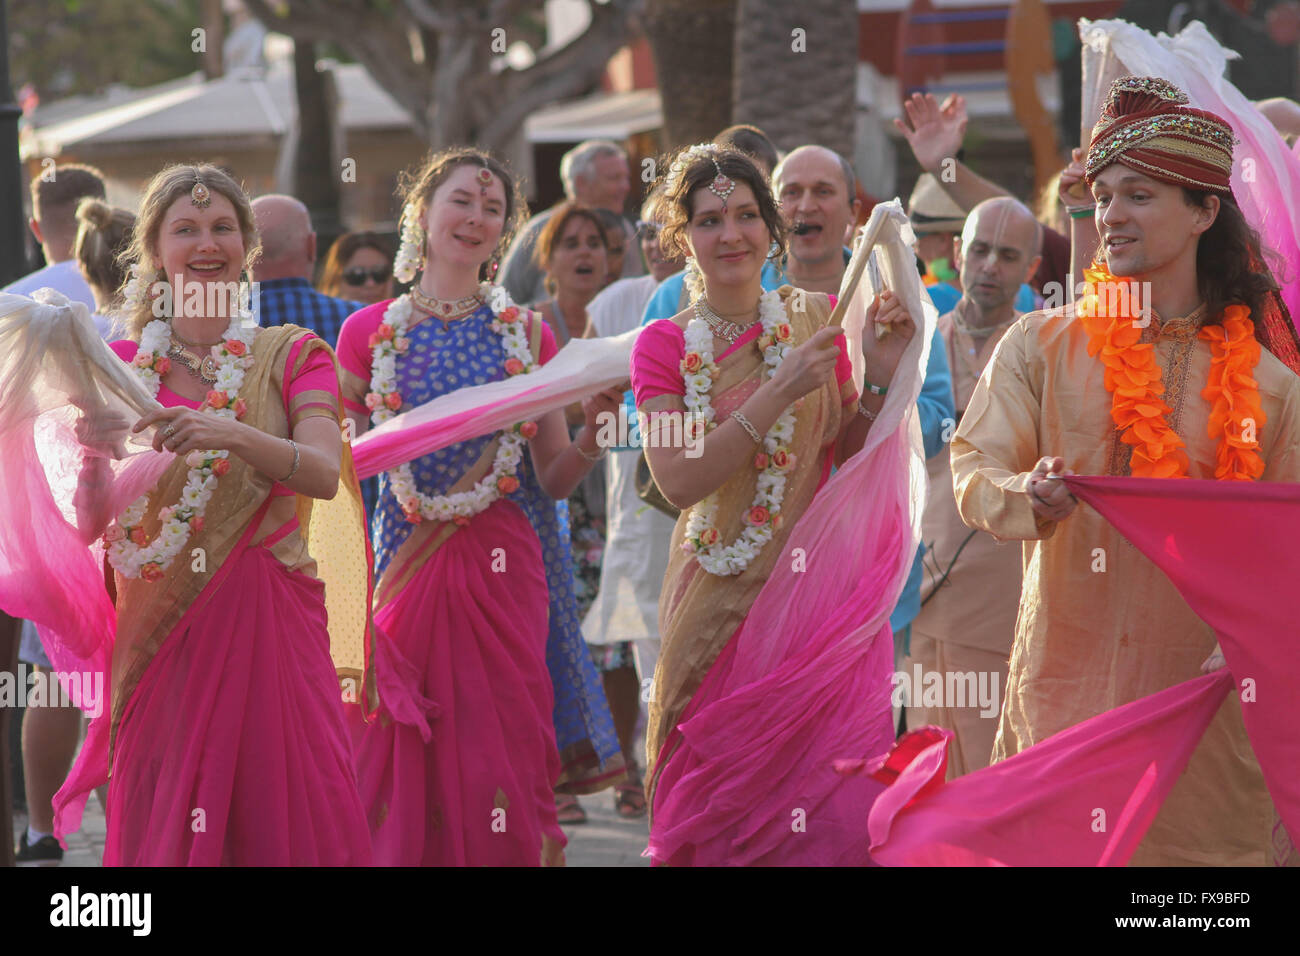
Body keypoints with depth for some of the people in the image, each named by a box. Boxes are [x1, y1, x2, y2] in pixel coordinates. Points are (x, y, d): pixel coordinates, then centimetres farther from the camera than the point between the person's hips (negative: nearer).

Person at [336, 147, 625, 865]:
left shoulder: (528, 335, 8)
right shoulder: (371, 333, 6)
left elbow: (554, 479, 7)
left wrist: (595, 426, -11)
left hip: (502, 564, 0)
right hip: (404, 563, 0)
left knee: (499, 746, -2)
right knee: (399, 758, -1)